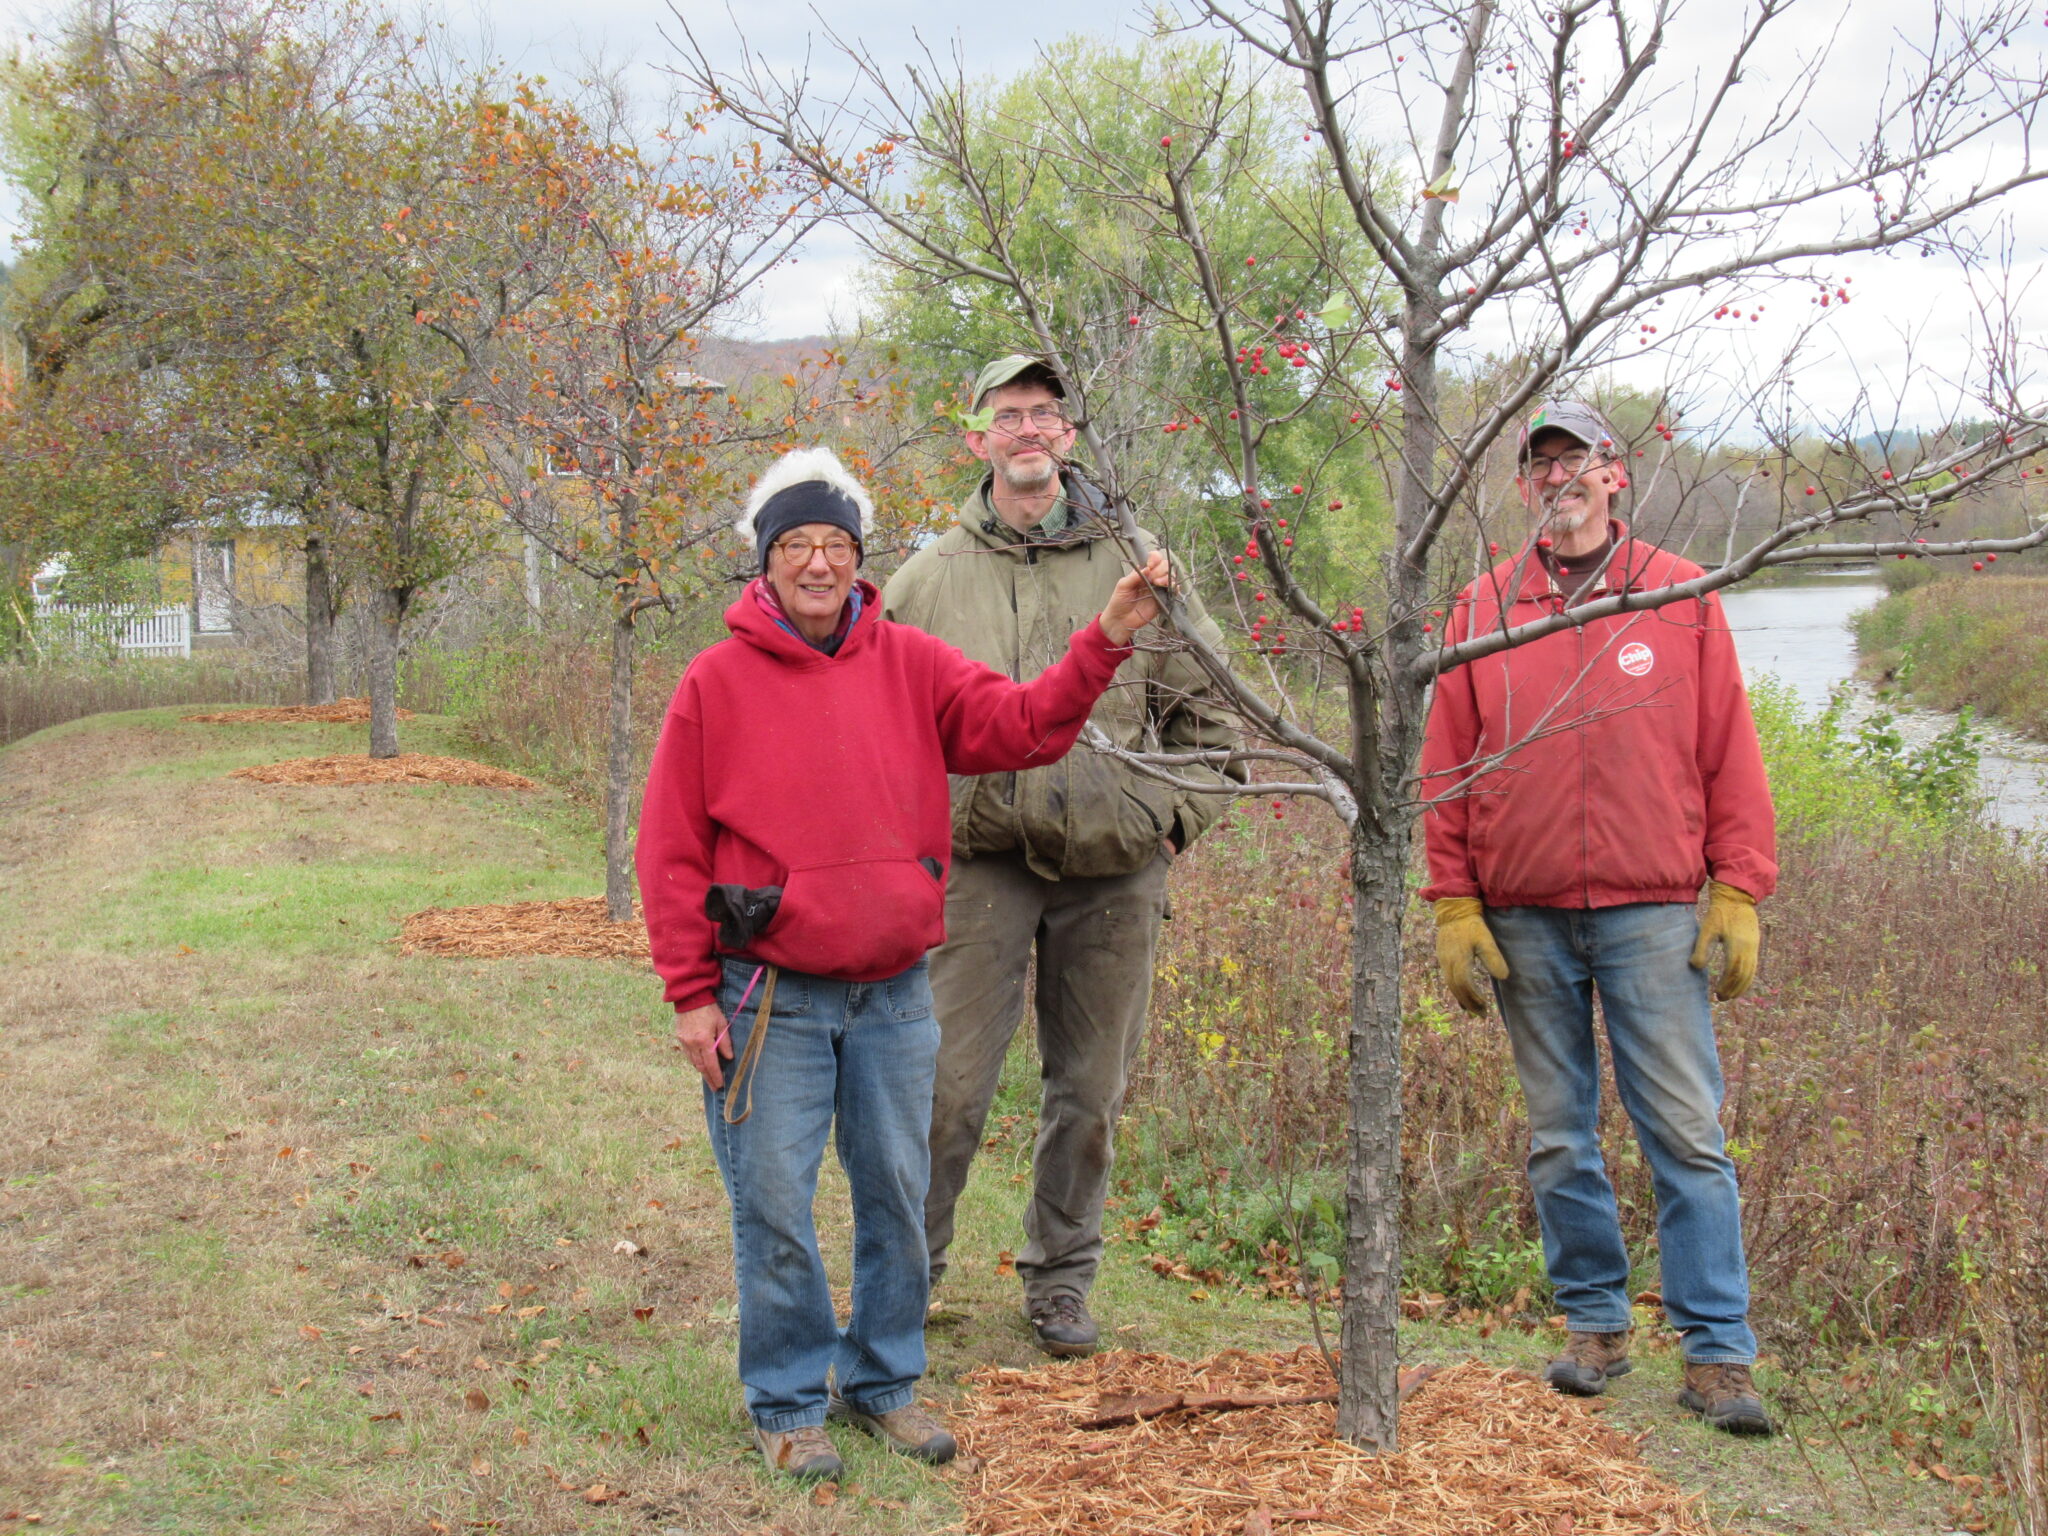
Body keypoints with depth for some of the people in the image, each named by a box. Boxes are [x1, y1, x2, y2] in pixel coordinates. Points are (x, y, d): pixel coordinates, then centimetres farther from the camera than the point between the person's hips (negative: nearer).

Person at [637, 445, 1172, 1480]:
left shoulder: (908, 665, 5)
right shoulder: (716, 682, -4)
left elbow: (1019, 726, -3)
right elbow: (671, 849, -4)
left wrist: (1104, 644, -17)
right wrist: (691, 994, -7)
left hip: (893, 993, 3)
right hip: (772, 997, -3)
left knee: (896, 1198, 12)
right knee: (773, 1207, 1)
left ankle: (882, 1381, 29)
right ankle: (789, 1402, 17)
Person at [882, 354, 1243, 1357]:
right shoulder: (932, 577, 5)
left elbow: (1204, 704, 13)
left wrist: (1177, 814, 4)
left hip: (1113, 868, 1)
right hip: (982, 862, -1)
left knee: (1090, 1091, 9)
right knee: (949, 1083, -3)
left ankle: (1060, 1280, 23)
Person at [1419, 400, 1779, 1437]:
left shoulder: (1681, 597, 5)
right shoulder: (1482, 610, 7)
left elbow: (1730, 757, 4)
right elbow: (1446, 770, 7)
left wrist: (1737, 895, -2)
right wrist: (1454, 907, 1)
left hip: (1652, 914, -2)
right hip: (1525, 923, 2)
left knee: (1687, 1134, -4)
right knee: (1558, 1138, 9)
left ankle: (1718, 1353, 1)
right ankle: (1594, 1322, 22)